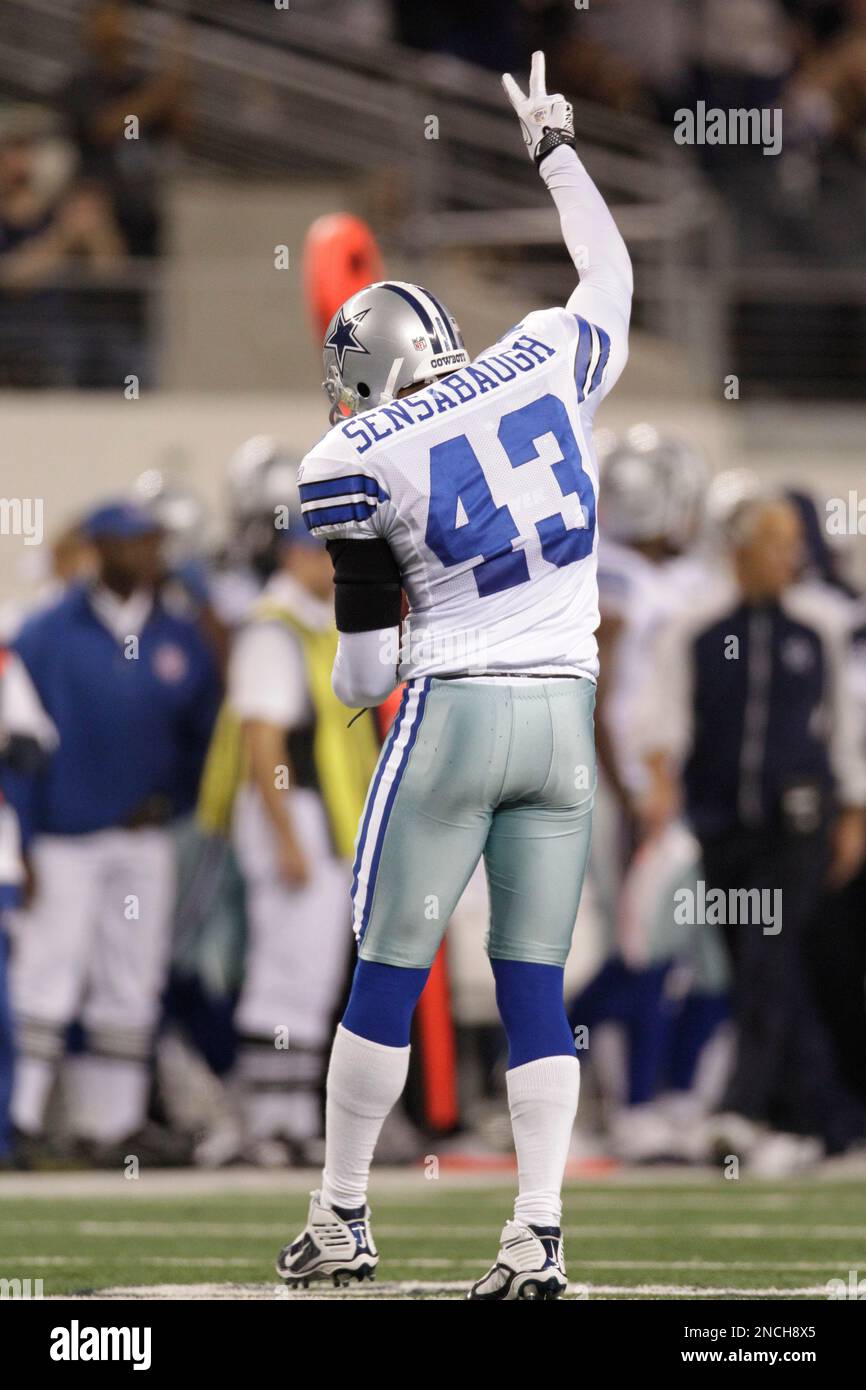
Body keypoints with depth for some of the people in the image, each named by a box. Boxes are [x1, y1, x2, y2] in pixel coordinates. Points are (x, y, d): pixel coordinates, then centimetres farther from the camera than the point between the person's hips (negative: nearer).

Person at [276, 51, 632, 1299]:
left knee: (391, 970, 6)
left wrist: (361, 678, 19)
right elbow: (612, 270, 26)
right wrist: (554, 150, 39)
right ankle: (540, 1235, -1)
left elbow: (365, 667, -5)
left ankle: (343, 1219, 12)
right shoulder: (546, 367, 3)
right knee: (535, 985, 6)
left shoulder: (359, 461, -6)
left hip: (454, 711, -4)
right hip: (566, 717, 4)